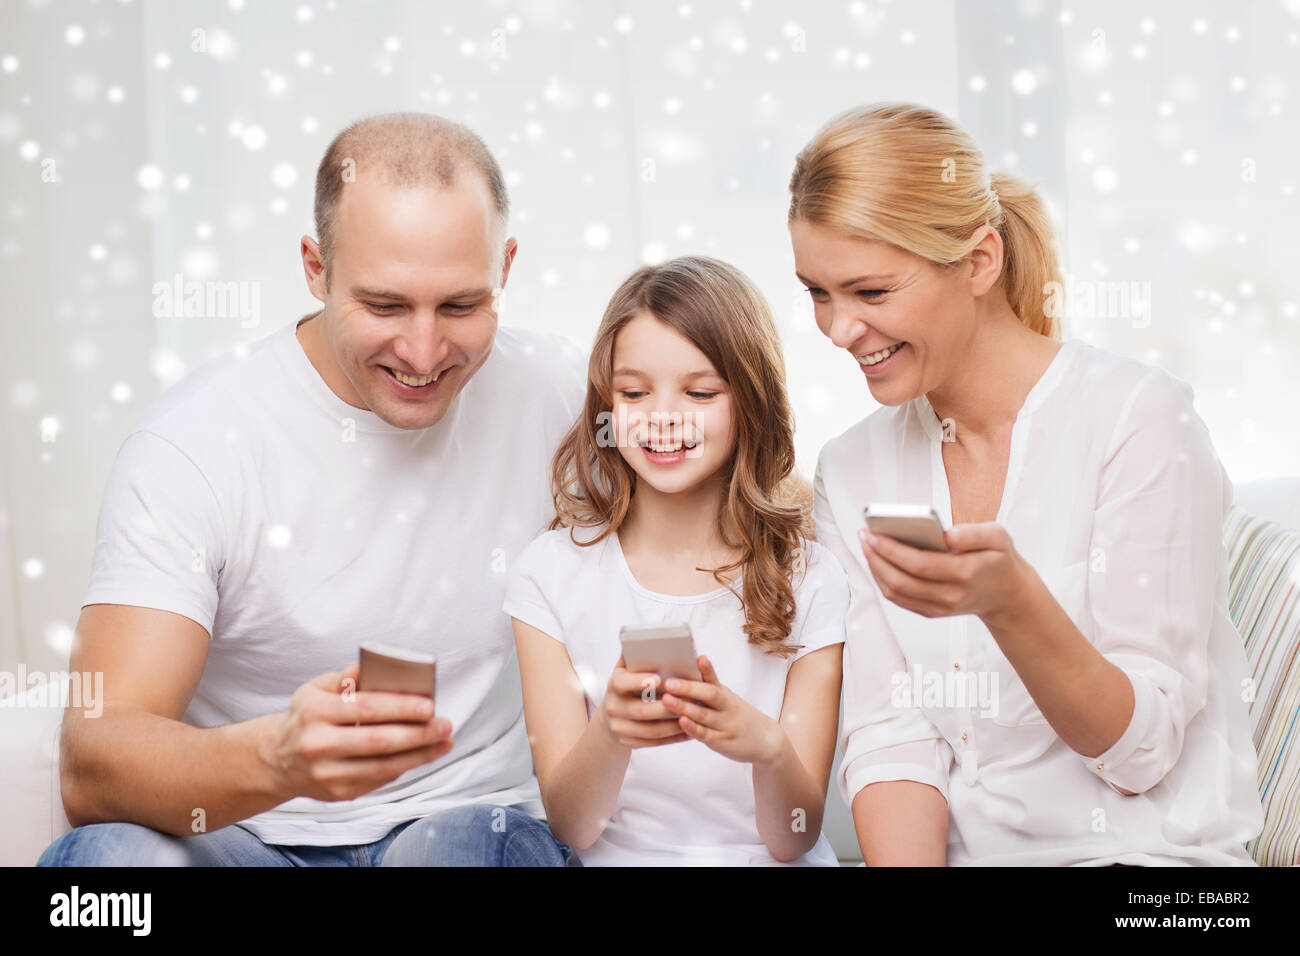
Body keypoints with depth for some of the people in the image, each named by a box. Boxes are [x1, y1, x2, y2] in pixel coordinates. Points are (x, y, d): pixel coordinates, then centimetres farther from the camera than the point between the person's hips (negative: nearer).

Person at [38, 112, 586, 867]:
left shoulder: (557, 394, -2)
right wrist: (277, 757, -42)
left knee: (464, 841, -32)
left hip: (478, 820, 2)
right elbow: (92, 769, -21)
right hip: (252, 836, -1)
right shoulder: (194, 446, -12)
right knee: (113, 852, -32)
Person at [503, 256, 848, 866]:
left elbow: (794, 839, -5)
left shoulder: (810, 582, 0)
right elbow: (571, 827, -4)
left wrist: (767, 746, -25)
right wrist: (609, 734, -24)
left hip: (767, 863, 0)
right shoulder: (551, 574, 1)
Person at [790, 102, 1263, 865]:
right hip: (957, 852, 3)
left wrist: (1009, 601, -24)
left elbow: (1142, 753, -9)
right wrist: (904, 863, -16)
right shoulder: (851, 472, 8)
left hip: (1149, 848, -2)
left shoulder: (1140, 418, -7)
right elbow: (890, 738, 2)